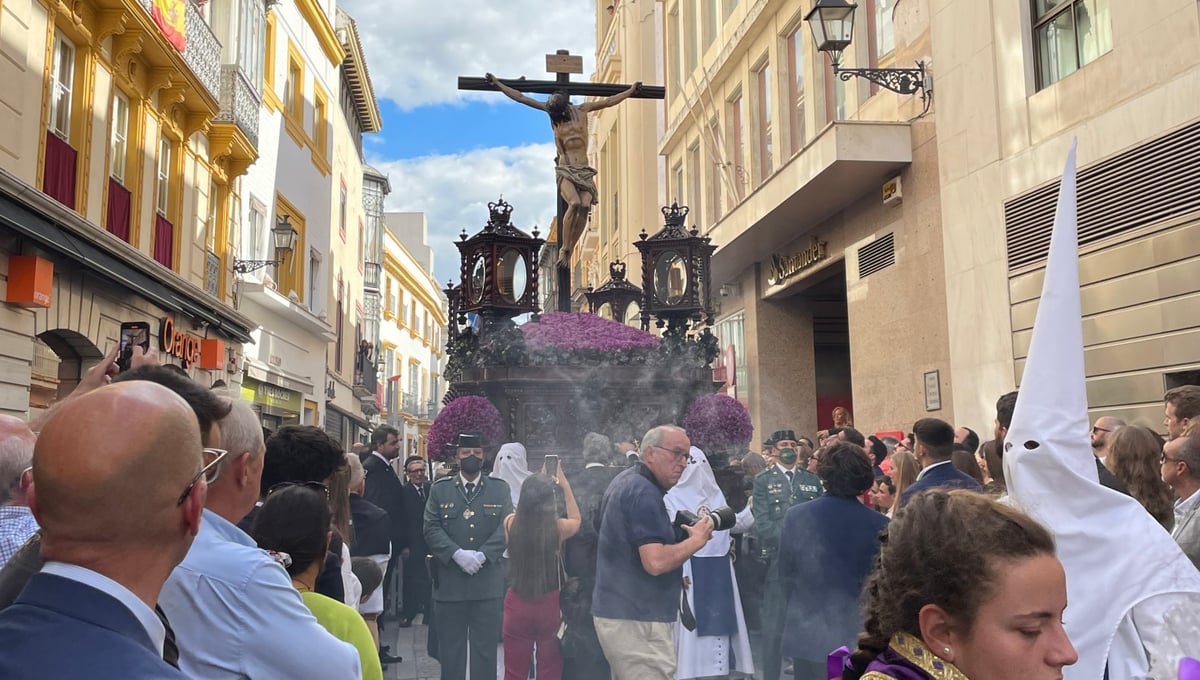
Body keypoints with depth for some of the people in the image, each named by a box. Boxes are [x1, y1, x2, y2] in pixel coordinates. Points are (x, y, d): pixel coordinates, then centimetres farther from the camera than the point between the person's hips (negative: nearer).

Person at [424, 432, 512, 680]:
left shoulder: (500, 489, 6)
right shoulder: (439, 489, 6)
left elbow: (506, 528, -4)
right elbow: (431, 529, -2)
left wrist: (482, 555, -17)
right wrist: (457, 554, -16)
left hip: (488, 583, 0)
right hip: (449, 583, 0)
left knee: (486, 648, 6)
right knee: (450, 648, 9)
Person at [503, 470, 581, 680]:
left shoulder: (511, 523, -10)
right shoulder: (558, 527, -14)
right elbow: (576, 520, 11)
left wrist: (536, 485, 21)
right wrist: (565, 486, 12)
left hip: (517, 605, 1)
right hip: (550, 605, -1)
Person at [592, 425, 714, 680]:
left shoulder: (626, 481, 13)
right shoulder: (645, 492, -17)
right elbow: (656, 562, -25)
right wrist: (696, 540, -11)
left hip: (618, 611, 10)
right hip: (637, 619, -10)